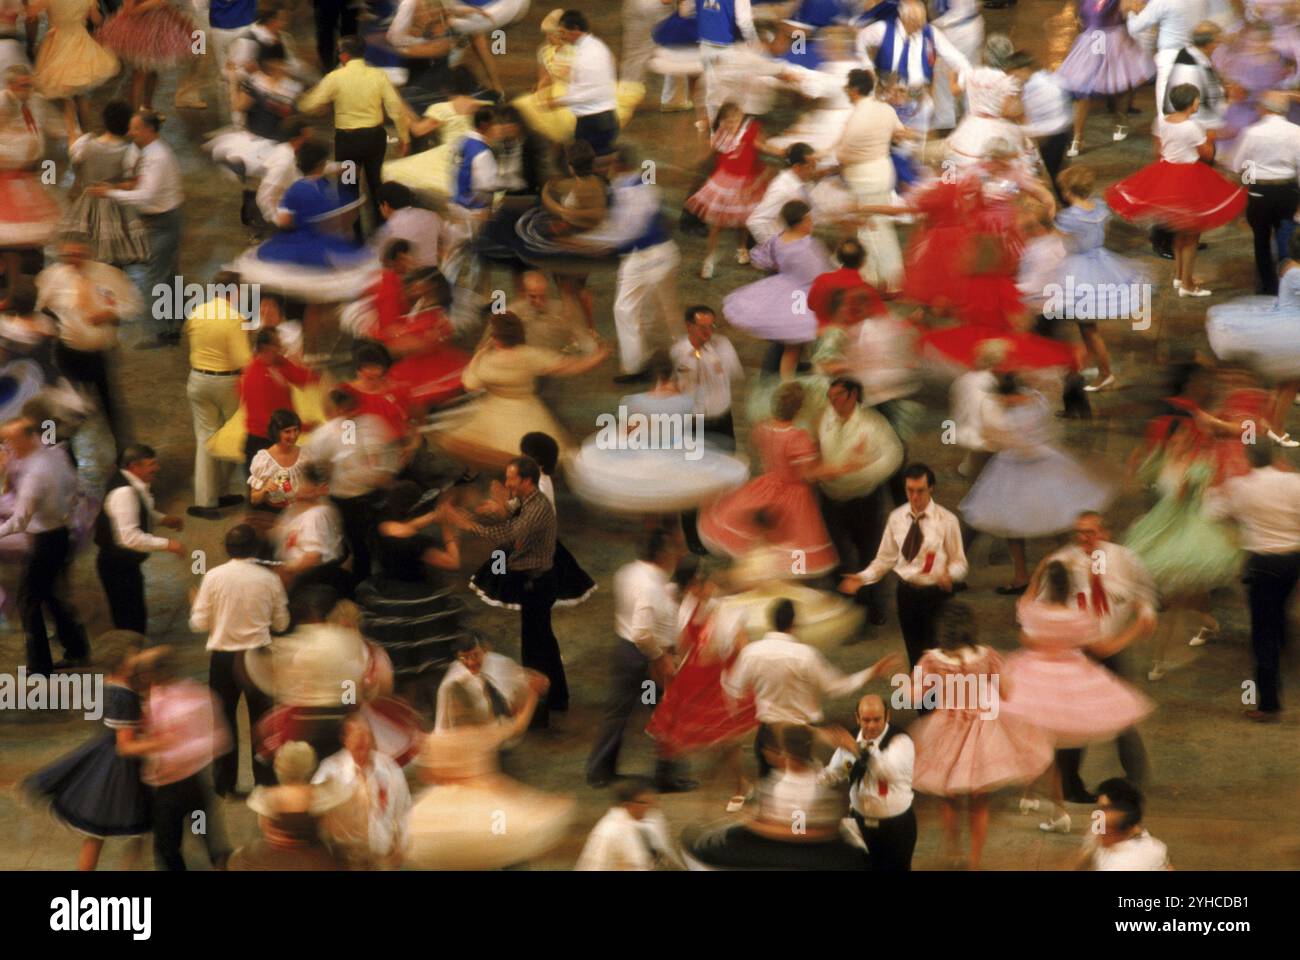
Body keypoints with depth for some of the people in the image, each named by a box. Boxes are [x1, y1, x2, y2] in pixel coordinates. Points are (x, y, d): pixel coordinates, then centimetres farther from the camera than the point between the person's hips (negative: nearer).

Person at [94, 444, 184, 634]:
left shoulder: (133, 483, 2)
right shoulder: (124, 492, -29)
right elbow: (129, 537, -33)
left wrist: (163, 520, 8)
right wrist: (166, 544, -29)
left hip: (126, 563, 10)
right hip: (118, 566, -10)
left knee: (137, 617, 20)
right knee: (129, 621, -3)